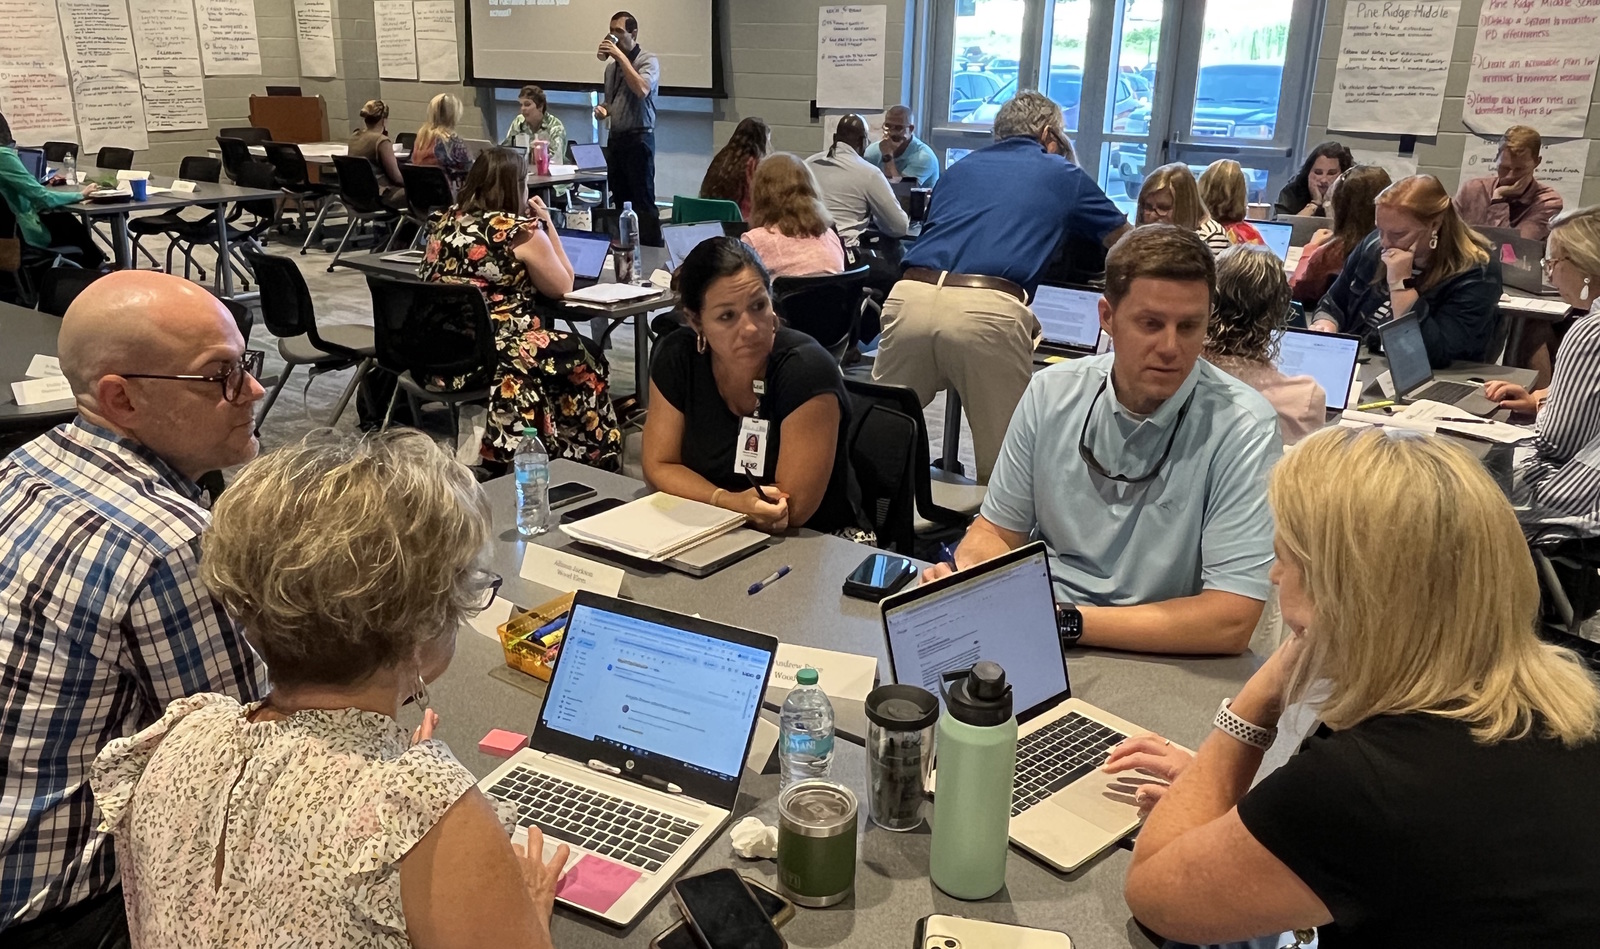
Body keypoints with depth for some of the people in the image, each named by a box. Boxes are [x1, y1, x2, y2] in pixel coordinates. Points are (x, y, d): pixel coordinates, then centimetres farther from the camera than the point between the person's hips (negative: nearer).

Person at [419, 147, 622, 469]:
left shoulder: (445, 220, 8)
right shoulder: (522, 231, -10)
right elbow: (563, 287, 2)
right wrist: (548, 225, 7)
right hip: (491, 356, -7)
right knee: (584, 357, 13)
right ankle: (588, 457, 25)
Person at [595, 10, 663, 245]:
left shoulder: (648, 60, -6)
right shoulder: (611, 66, 14)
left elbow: (641, 90, -26)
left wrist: (621, 56, -20)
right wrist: (602, 109, 3)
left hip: (639, 138, -7)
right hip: (615, 138, 7)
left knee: (643, 200, -9)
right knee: (620, 199, 11)